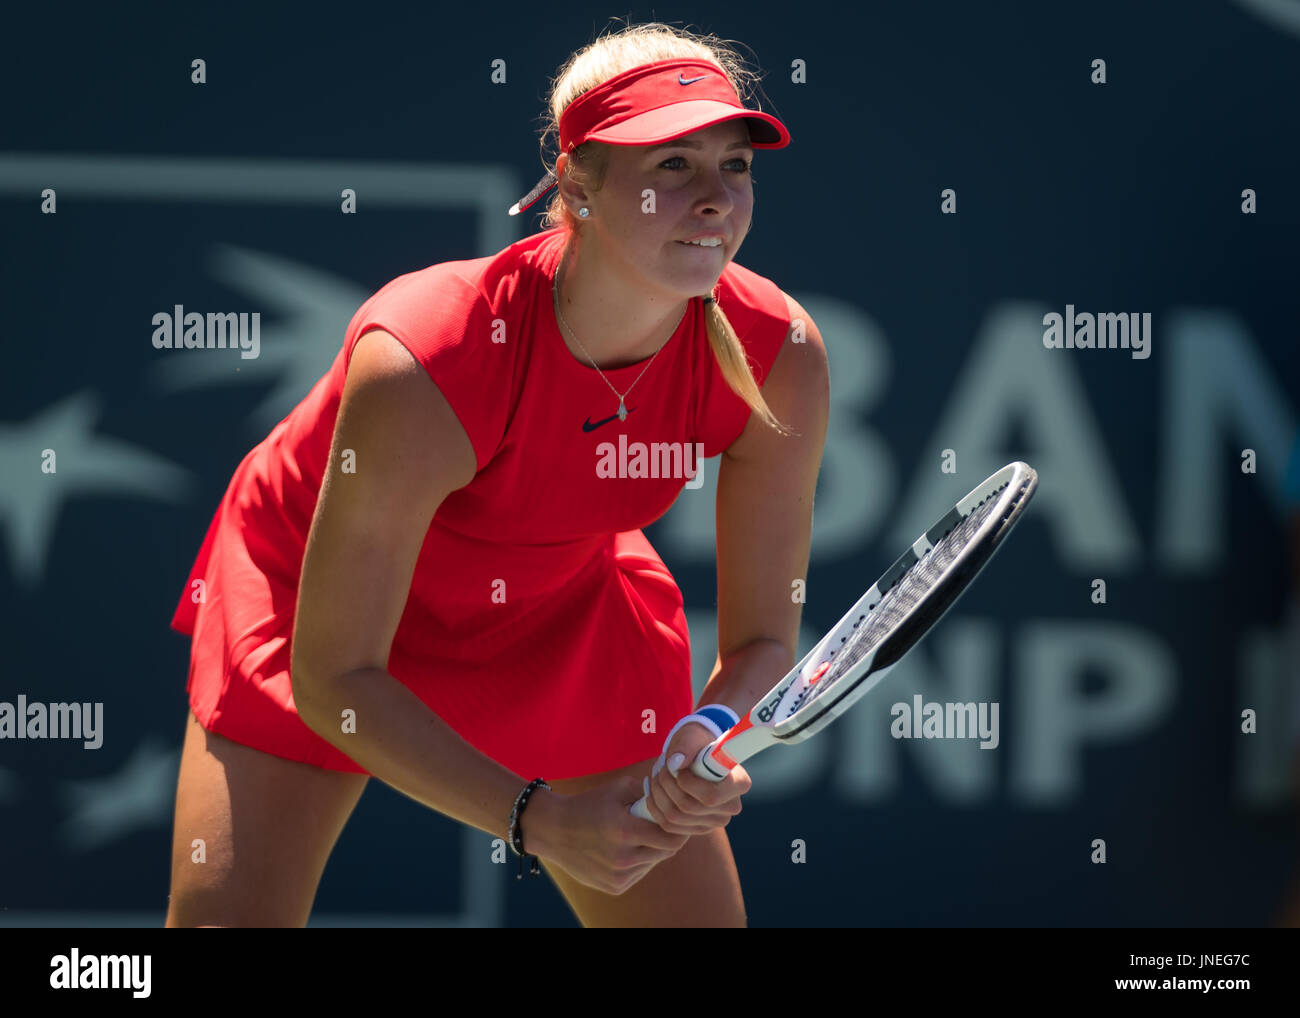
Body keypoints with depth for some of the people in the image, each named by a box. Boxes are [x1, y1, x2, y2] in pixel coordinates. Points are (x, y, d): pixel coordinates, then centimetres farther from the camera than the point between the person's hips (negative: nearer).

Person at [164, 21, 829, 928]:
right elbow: (331, 676, -30)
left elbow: (764, 636, -13)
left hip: (562, 609, 4)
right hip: (321, 595, -3)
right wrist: (535, 817, -38)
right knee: (225, 919, -17)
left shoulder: (779, 359, -26)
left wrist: (713, 739, -36)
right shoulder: (418, 373, -38)